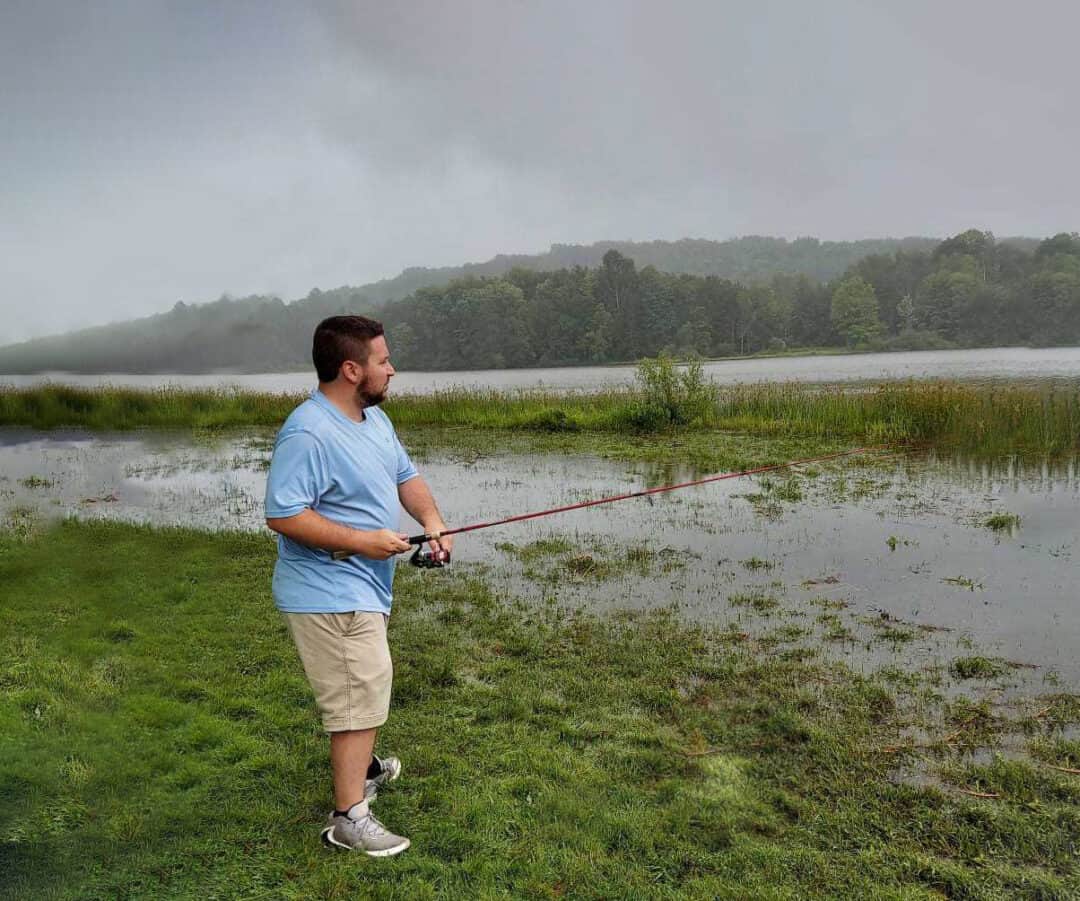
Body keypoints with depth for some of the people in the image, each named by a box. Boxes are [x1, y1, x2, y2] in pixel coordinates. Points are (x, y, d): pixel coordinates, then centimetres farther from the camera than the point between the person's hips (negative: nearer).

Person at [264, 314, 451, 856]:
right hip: (330, 595, -10)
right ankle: (349, 817, 8)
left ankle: (361, 767, 49)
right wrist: (360, 540, -27)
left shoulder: (374, 418, 7)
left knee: (363, 689, 27)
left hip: (363, 588, 10)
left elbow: (405, 475, 14)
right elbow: (282, 514, -28)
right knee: (359, 697, -5)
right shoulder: (308, 434, -25)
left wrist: (432, 521, -4)